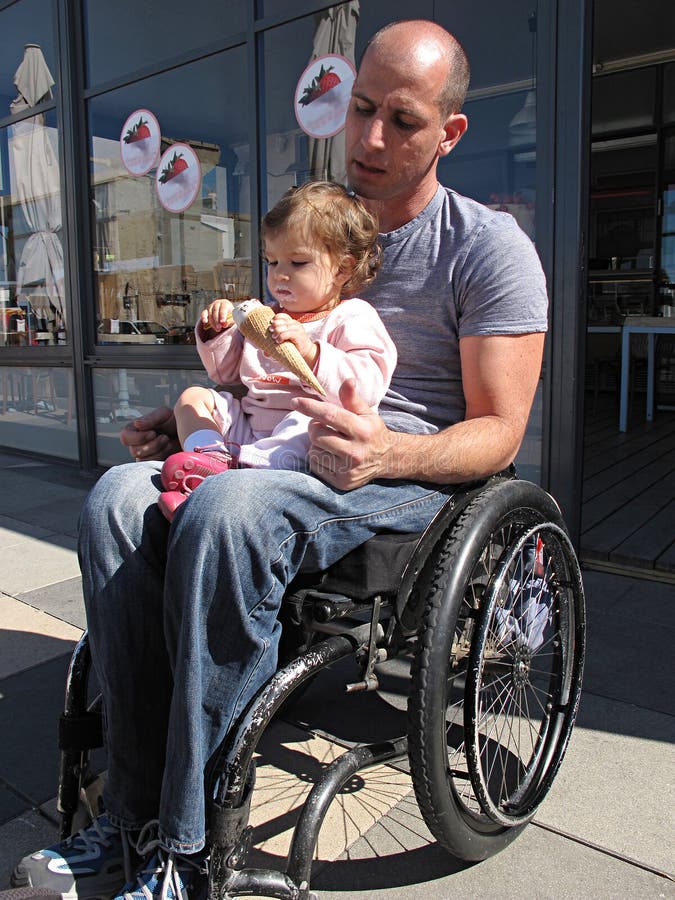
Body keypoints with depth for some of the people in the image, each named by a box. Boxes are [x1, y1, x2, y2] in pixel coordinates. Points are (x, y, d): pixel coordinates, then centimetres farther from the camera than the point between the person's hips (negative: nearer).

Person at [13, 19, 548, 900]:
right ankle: (134, 812, -13)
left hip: (416, 474, -6)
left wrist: (386, 453, -27)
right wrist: (193, 415, 5)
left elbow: (499, 430, -8)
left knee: (227, 512, -35)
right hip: (292, 457, 6)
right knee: (118, 496, -18)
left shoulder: (489, 246, -3)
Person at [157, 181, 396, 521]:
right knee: (192, 397, 2)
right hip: (249, 423, 8)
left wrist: (310, 352, -29)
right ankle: (211, 456, -26)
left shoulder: (354, 317, 1)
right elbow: (224, 372, 32)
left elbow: (367, 385, -17)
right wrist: (217, 333, 12)